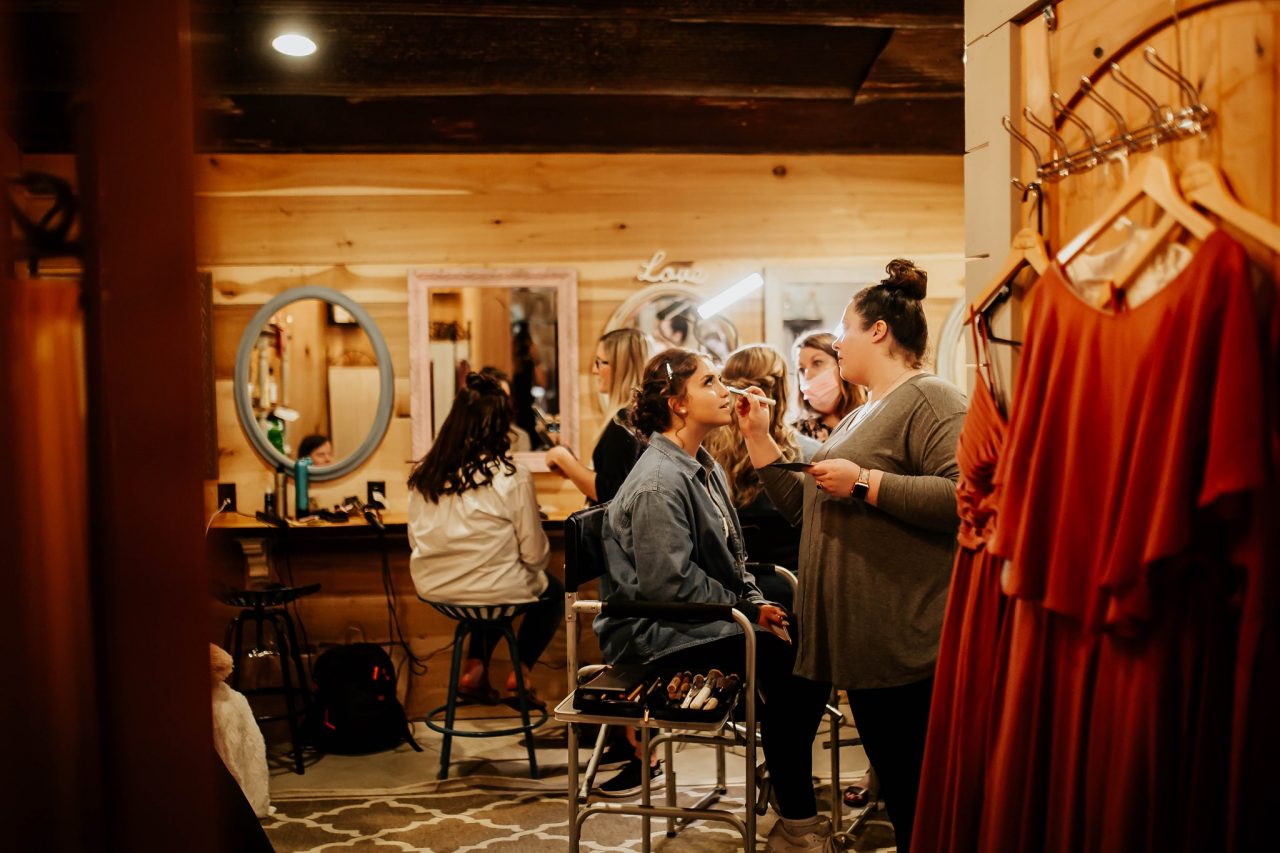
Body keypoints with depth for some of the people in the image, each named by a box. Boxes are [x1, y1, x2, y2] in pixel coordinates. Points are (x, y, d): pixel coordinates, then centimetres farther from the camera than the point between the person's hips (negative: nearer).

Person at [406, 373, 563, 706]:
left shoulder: (423, 474, -2)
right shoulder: (513, 478, -16)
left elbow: (415, 539, 7)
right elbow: (534, 554, -10)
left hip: (432, 589, 5)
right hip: (492, 591, -5)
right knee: (553, 591, 26)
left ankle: (476, 667, 24)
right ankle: (519, 672, 16)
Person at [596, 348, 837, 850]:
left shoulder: (705, 469, 12)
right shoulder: (658, 483, -20)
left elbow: (733, 555, 18)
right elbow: (671, 583, -25)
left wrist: (757, 603, 1)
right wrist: (748, 611, -16)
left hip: (705, 617, 9)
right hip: (653, 634, -9)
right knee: (784, 663, -23)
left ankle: (788, 784, 9)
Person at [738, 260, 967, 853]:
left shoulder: (929, 399, -11)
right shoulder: (859, 417, 19)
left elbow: (963, 496, -26)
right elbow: (803, 504, 24)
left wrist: (864, 483, -21)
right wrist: (759, 439, 16)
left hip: (906, 642, -10)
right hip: (861, 641, 10)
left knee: (919, 796, -1)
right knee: (893, 785, 17)